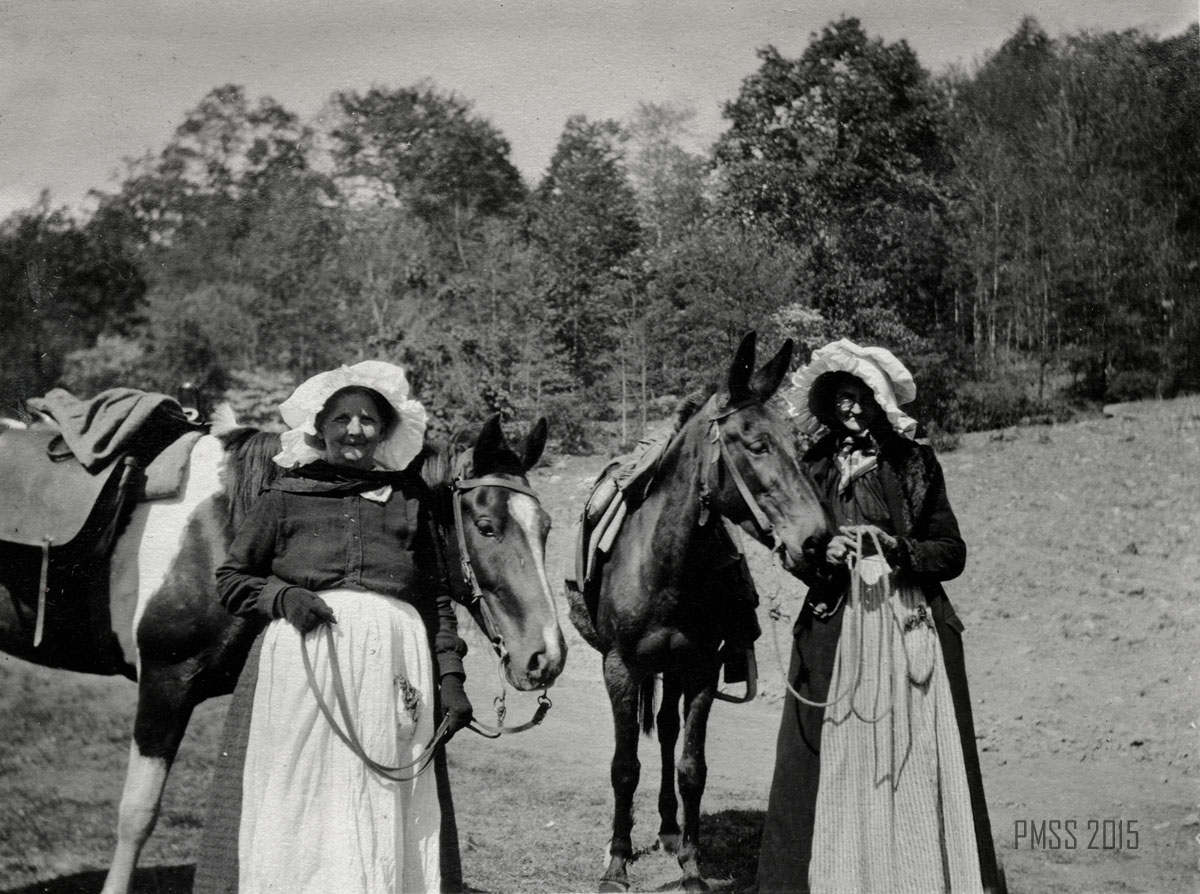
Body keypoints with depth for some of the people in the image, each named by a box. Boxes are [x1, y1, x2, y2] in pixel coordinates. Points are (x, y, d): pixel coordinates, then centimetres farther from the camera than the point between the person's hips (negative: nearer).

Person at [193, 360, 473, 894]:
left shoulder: (408, 496, 15)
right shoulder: (287, 496, 11)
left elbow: (438, 597, 16)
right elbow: (231, 579, 14)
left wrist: (450, 679, 8)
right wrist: (281, 596, -6)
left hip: (393, 663, 1)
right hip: (302, 655, -1)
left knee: (388, 805, 0)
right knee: (299, 796, -2)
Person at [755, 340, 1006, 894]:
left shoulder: (915, 463, 2)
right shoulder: (815, 467, 8)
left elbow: (952, 553, 2)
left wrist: (897, 547, -15)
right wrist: (824, 559, -10)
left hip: (913, 629, -1)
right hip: (835, 632, 2)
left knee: (920, 762, -1)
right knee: (835, 760, 0)